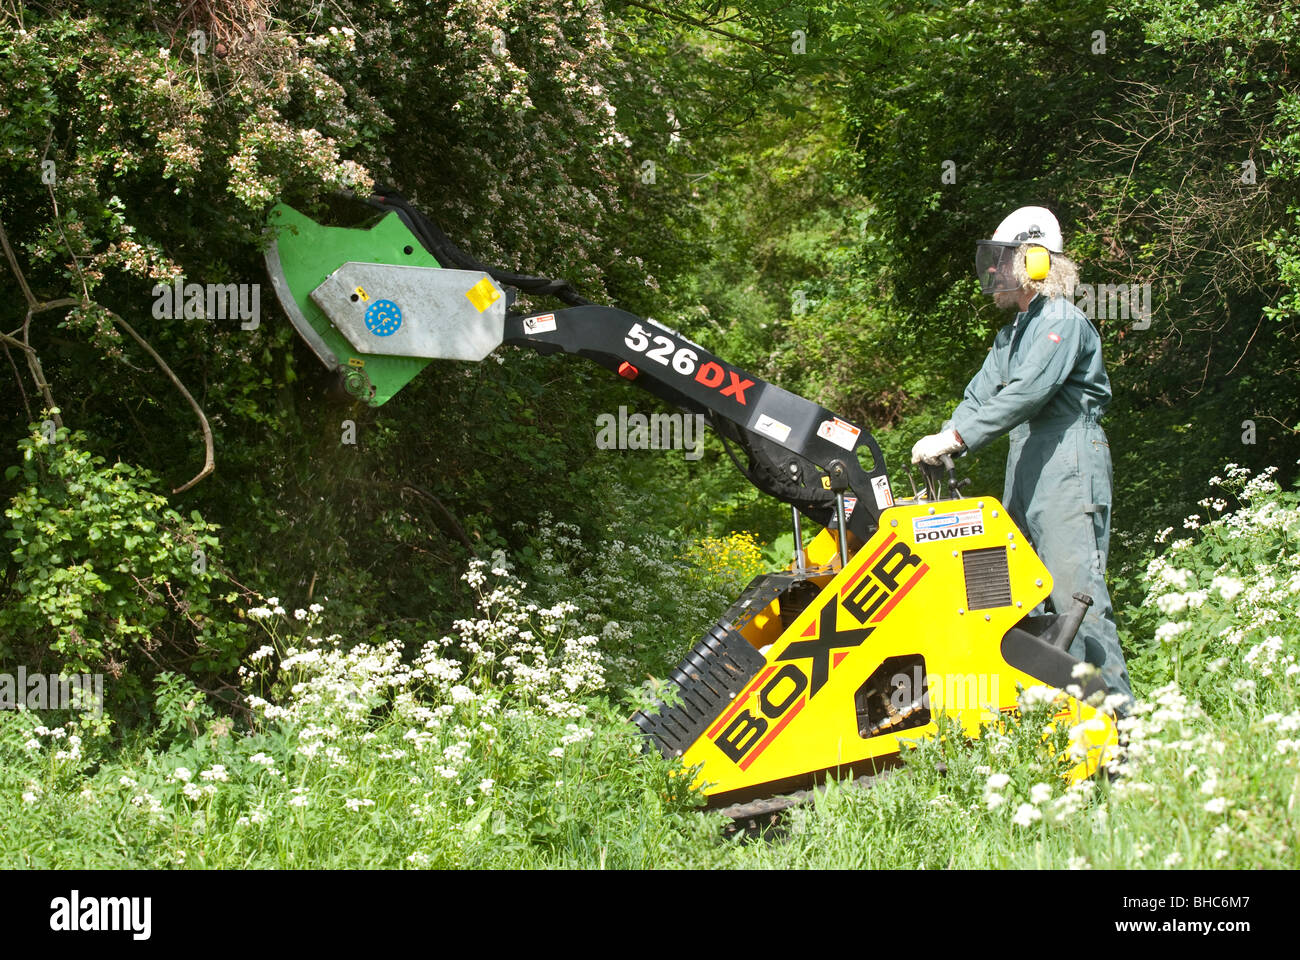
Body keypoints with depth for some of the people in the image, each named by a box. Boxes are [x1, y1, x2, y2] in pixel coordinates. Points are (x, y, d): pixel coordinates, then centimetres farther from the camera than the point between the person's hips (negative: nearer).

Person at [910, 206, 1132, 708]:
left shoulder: (1062, 321, -10)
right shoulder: (1014, 332, 22)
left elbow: (1026, 394, -21)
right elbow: (982, 392, 15)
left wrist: (956, 438, -24)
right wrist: (942, 440, -2)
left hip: (1069, 464, -10)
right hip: (1026, 468, 10)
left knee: (1074, 585, -13)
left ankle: (1113, 701, -10)